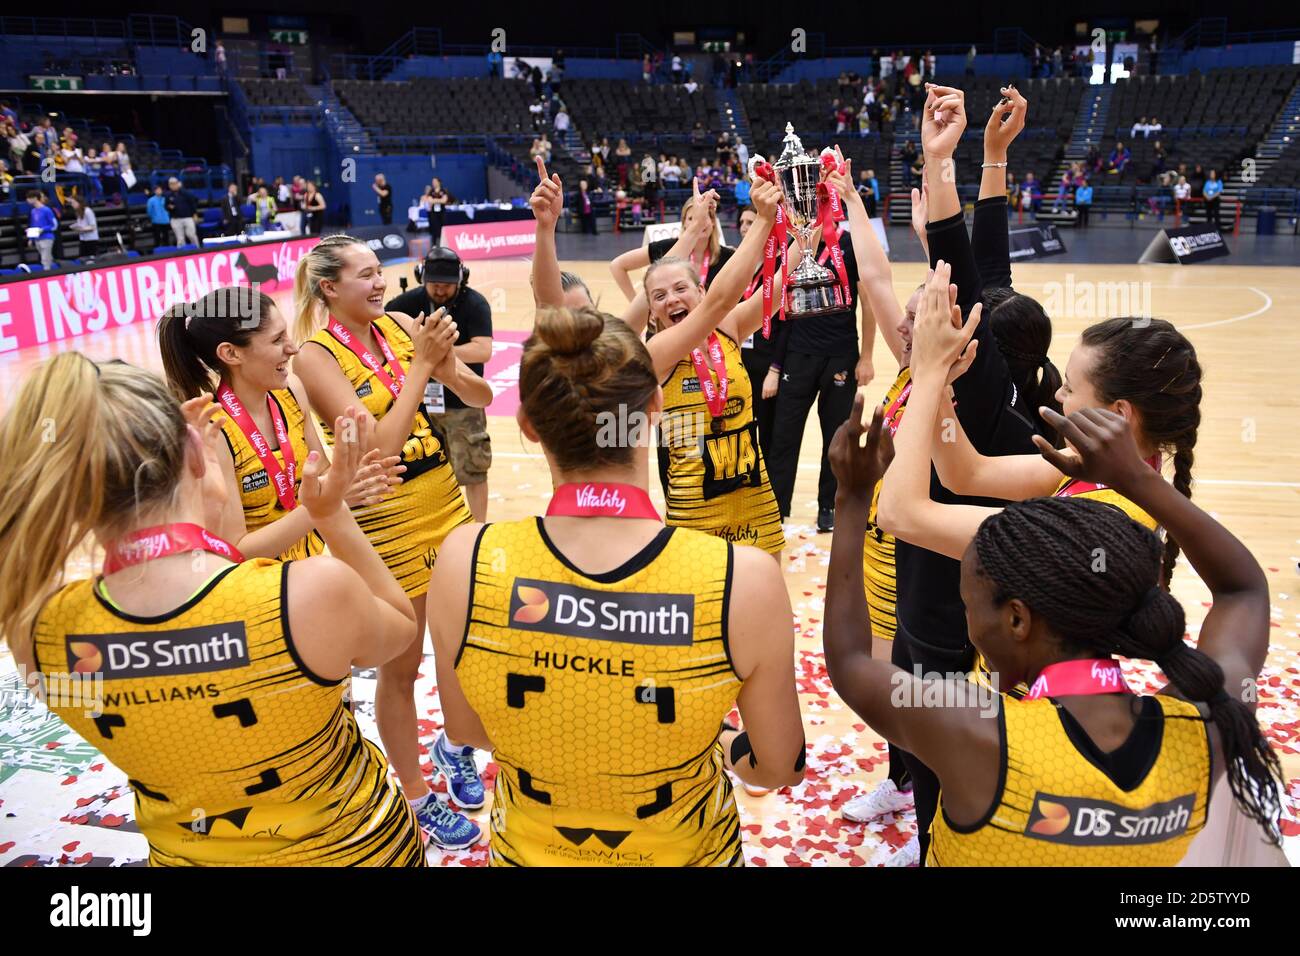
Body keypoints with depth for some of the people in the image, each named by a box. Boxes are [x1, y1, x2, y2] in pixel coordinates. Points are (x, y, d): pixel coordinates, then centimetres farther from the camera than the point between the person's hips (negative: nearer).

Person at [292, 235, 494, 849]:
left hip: (446, 503, 6)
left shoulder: (398, 326, 1)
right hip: (387, 521, -5)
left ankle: (454, 744, 45)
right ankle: (417, 798, 29)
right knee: (401, 667, 10)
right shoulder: (316, 354, -14)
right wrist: (420, 365, -23)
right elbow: (379, 445, -23)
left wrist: (448, 367, -19)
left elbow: (481, 396, 1)